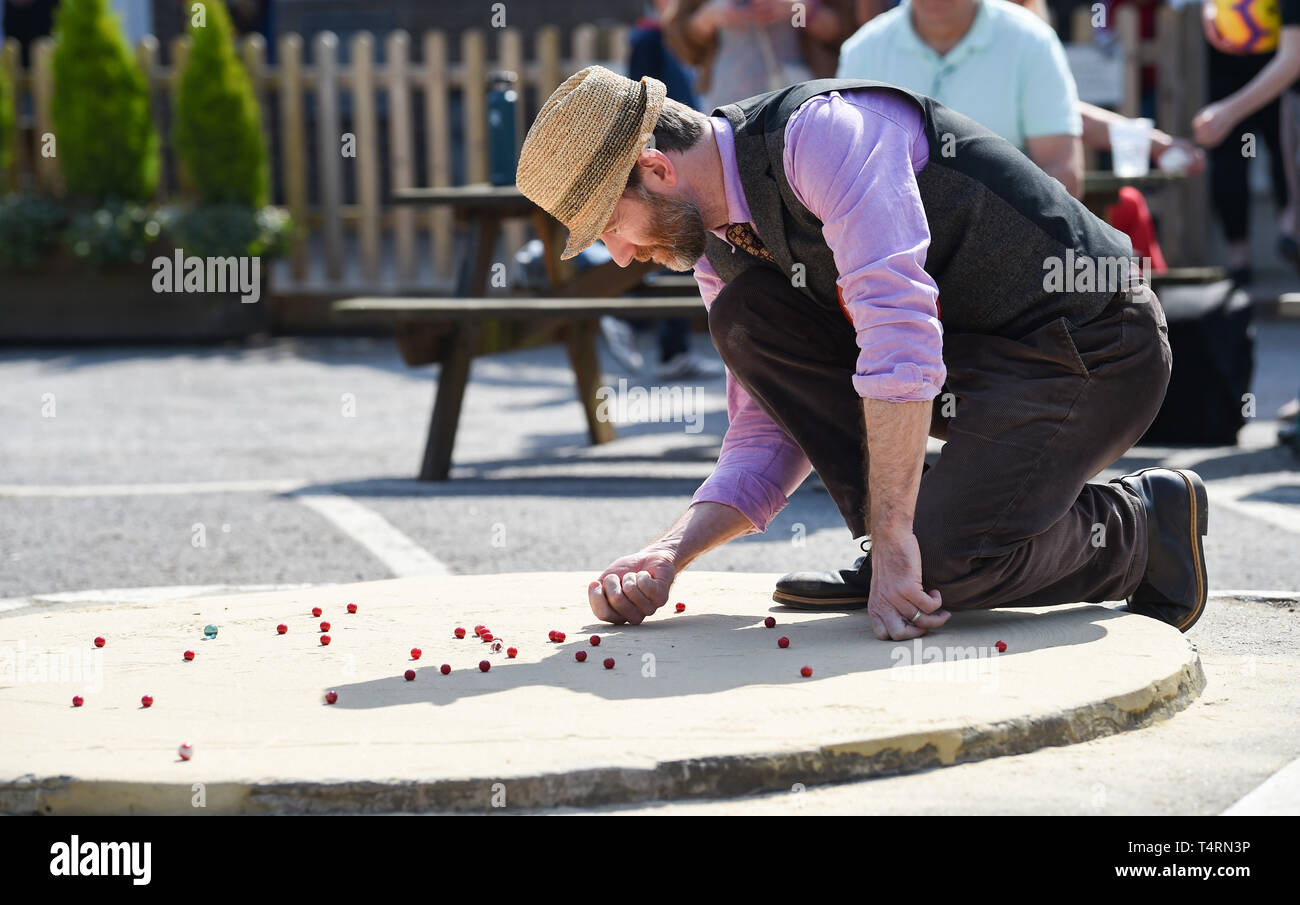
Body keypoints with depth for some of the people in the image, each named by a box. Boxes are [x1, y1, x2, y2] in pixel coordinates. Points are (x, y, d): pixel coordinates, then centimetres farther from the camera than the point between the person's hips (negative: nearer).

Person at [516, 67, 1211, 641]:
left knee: (939, 565, -27)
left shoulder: (822, 132, -23)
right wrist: (669, 556, -6)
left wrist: (894, 542, -32)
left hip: (1090, 351, -8)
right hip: (966, 356, 8)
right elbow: (768, 440, 11)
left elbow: (900, 334, -32)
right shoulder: (720, 252, 6)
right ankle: (913, 539, -2)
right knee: (745, 314, -7)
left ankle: (1140, 527, 1)